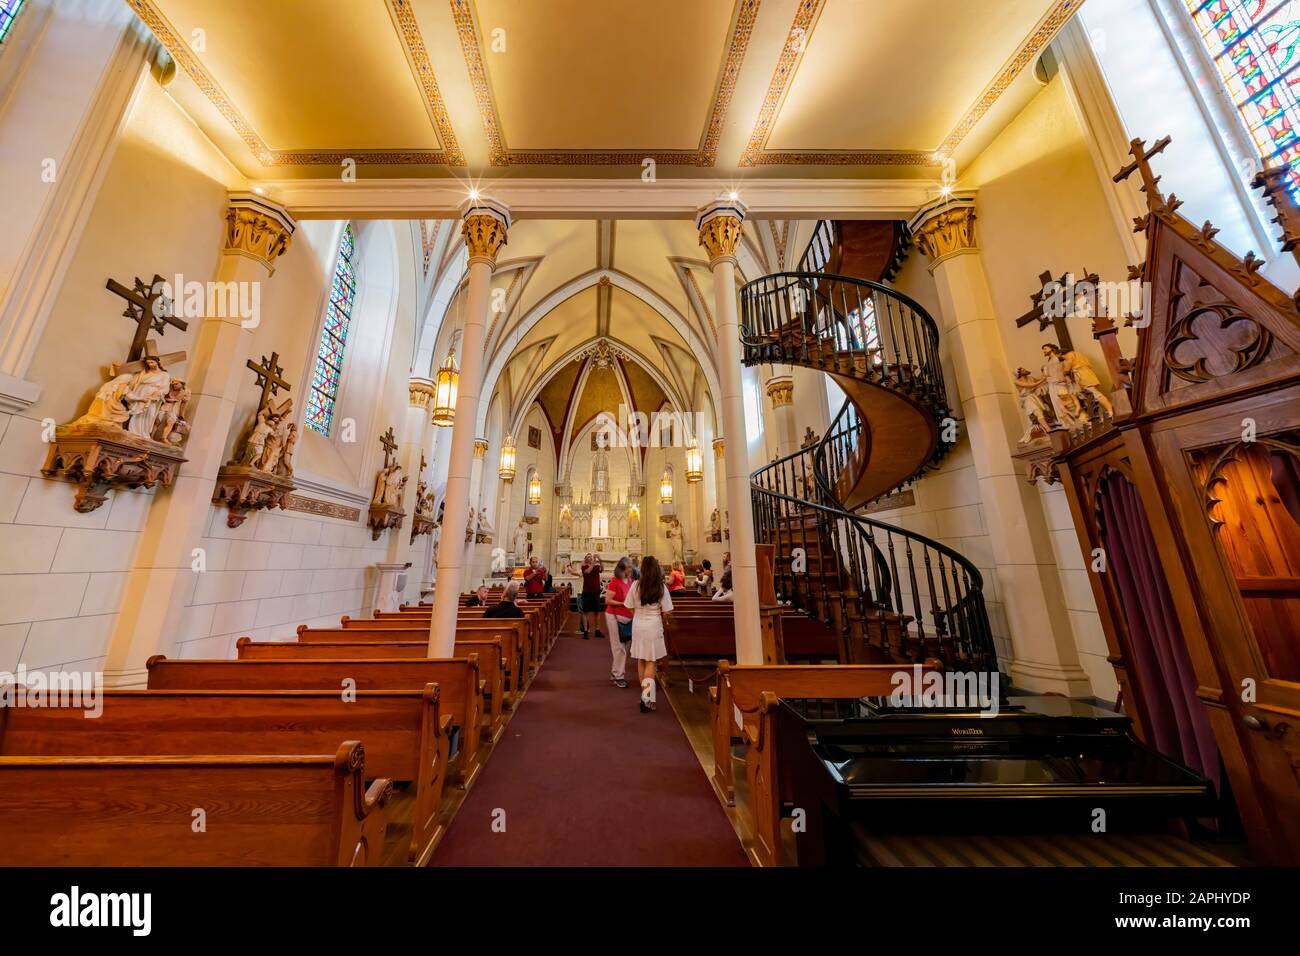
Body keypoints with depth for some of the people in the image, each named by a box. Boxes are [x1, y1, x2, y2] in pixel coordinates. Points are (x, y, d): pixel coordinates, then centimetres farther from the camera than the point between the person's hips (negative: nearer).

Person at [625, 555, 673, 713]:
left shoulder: (636, 585, -8)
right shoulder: (661, 587, -12)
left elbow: (630, 607, 0)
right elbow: (667, 611, -9)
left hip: (638, 625, 2)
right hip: (654, 625, -2)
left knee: (641, 661, 16)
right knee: (651, 662, 9)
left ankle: (645, 694, 27)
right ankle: (647, 696, -2)